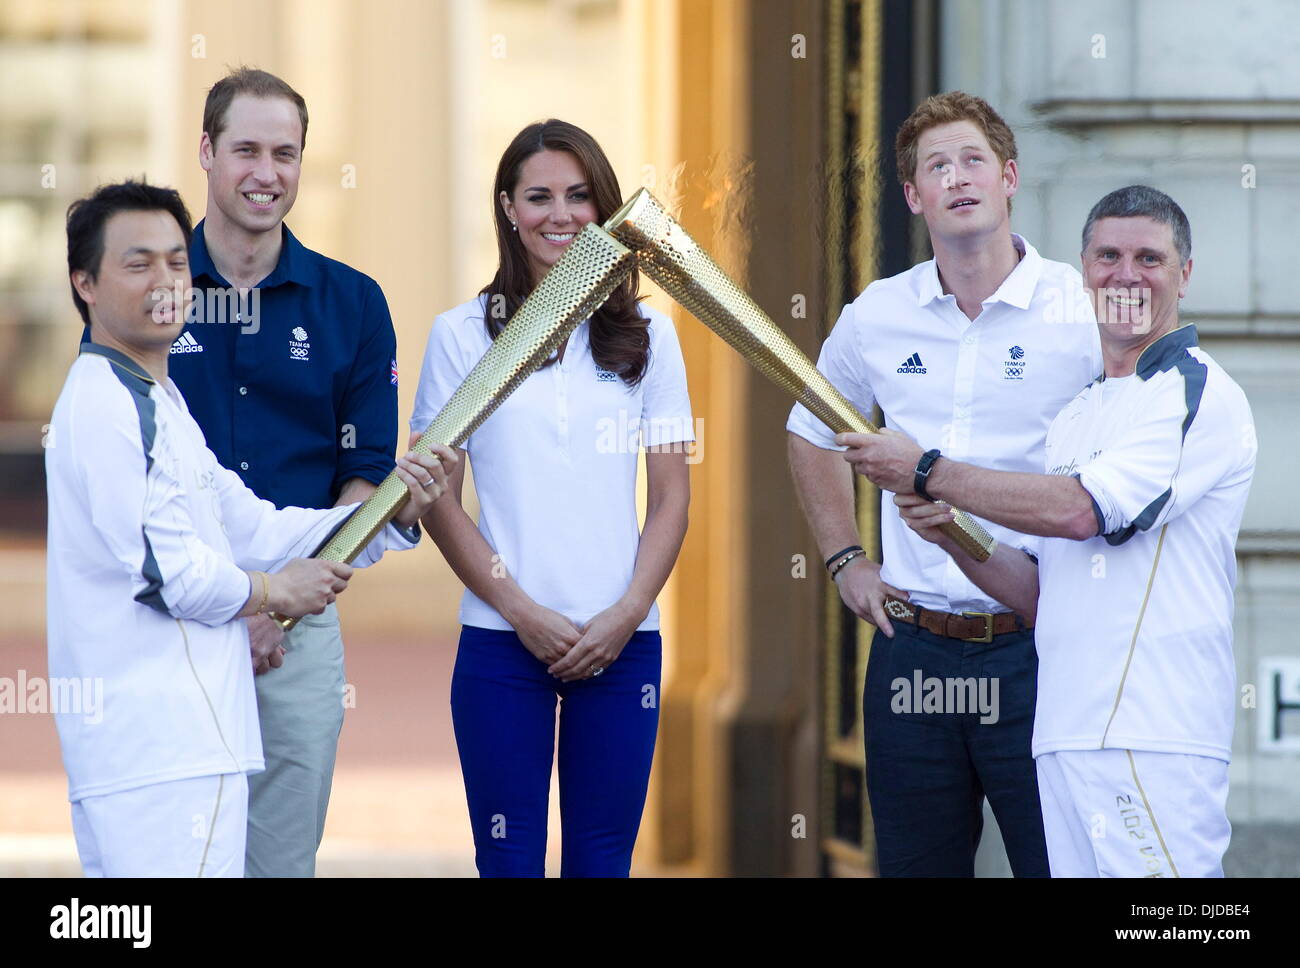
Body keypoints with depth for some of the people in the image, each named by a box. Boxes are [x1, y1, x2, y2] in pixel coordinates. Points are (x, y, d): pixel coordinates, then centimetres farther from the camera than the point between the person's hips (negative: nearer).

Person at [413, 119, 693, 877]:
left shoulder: (646, 337, 9)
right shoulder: (463, 335, 4)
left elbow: (673, 498, 8)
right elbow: (437, 501, 2)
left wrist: (625, 615, -6)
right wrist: (524, 612, -8)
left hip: (622, 642, 1)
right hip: (504, 641, -1)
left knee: (603, 858, 3)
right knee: (510, 859, -1)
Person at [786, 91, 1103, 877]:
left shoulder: (1083, 311, -5)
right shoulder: (877, 316, 8)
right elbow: (812, 435, 26)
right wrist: (845, 560, 17)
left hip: (1036, 651, -4)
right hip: (912, 649, 4)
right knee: (916, 867, 10)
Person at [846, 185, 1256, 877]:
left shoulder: (1200, 394, -4)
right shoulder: (1074, 416, 22)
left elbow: (1079, 509, -16)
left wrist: (929, 474, -7)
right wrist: (951, 537, 3)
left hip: (1153, 737, -8)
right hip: (1062, 736, 8)